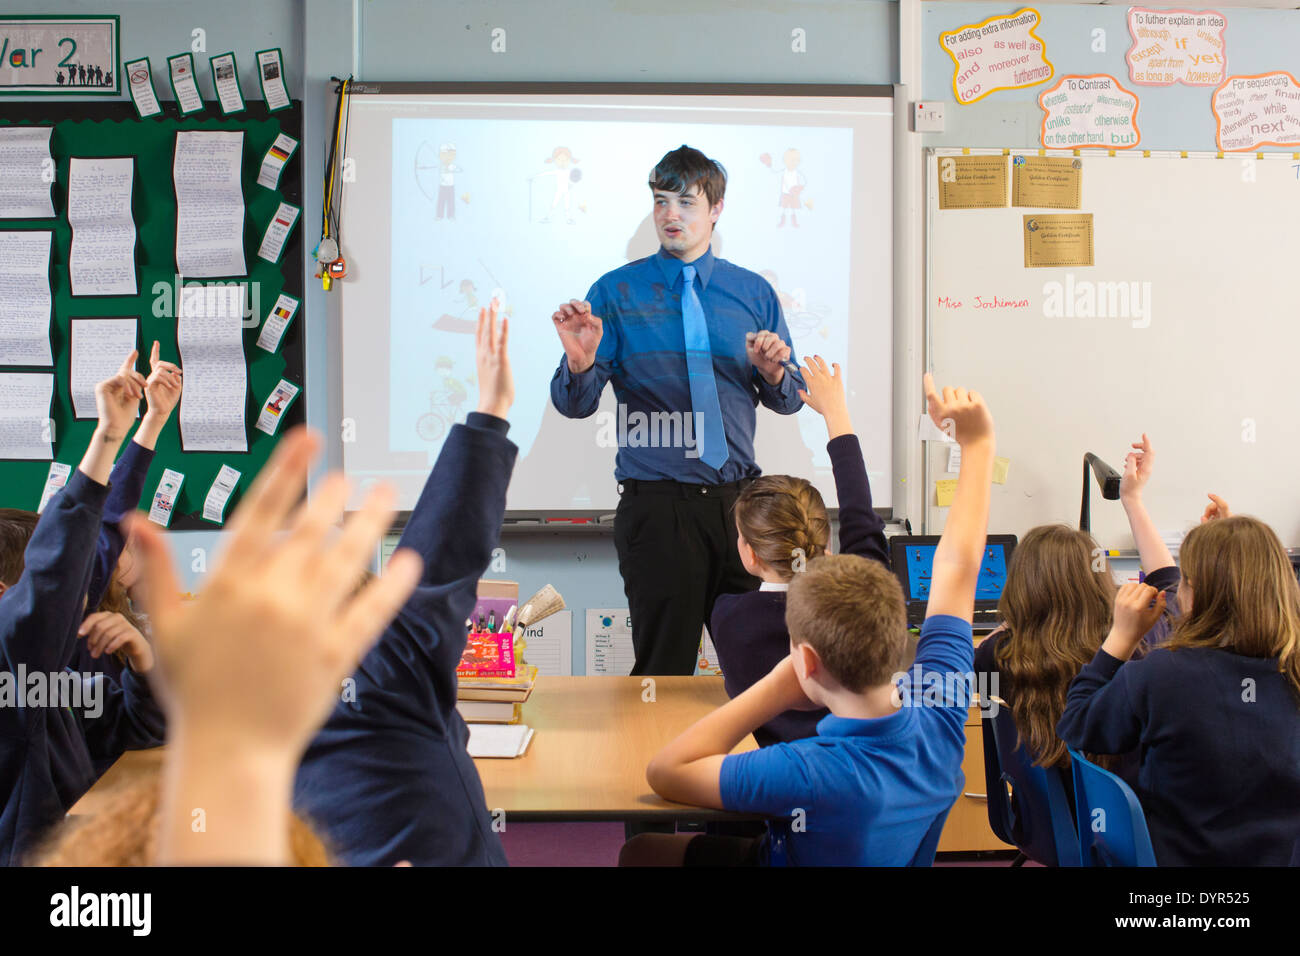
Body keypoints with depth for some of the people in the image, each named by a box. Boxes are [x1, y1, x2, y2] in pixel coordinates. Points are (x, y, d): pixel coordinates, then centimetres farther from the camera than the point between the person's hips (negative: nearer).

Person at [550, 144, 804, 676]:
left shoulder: (753, 292, 9)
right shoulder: (616, 292, 1)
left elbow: (789, 400, 12)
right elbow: (574, 405, -5)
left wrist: (772, 371, -9)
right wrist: (580, 361, -26)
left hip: (739, 502, 3)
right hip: (656, 506, -3)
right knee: (665, 668, 2)